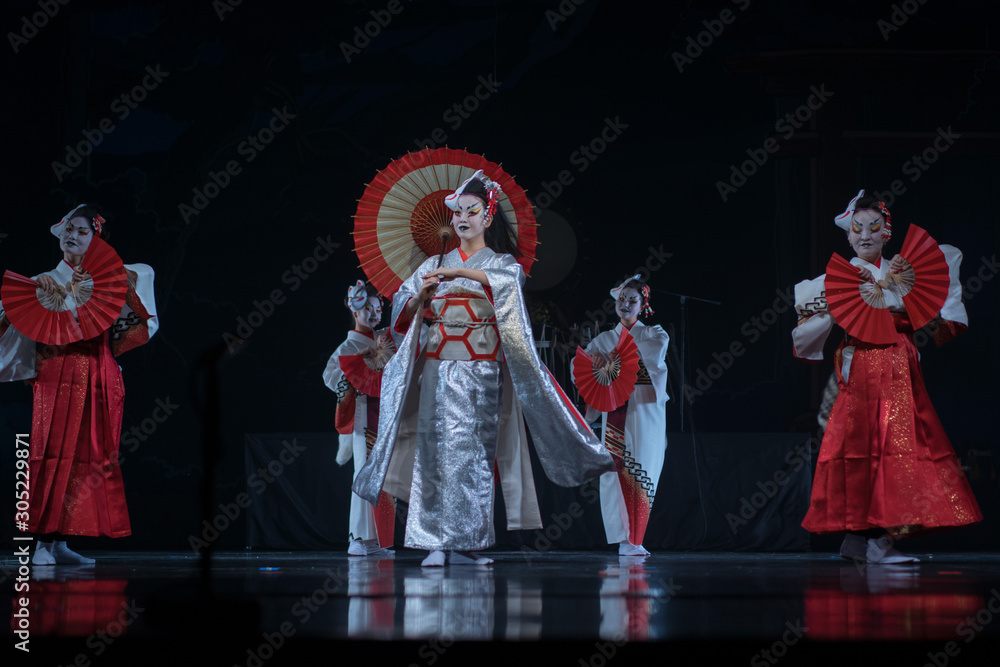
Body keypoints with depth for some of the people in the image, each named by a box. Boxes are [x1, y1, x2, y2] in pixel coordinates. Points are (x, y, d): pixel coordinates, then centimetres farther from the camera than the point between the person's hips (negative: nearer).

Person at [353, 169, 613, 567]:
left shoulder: (500, 261, 8)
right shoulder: (435, 265, 17)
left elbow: (510, 278, -17)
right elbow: (403, 312, 10)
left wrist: (457, 273, -24)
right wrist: (421, 296, -11)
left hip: (481, 372, -2)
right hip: (438, 370, 2)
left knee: (472, 450, -8)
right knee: (437, 447, -7)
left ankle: (465, 543, -5)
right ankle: (436, 543, -8)